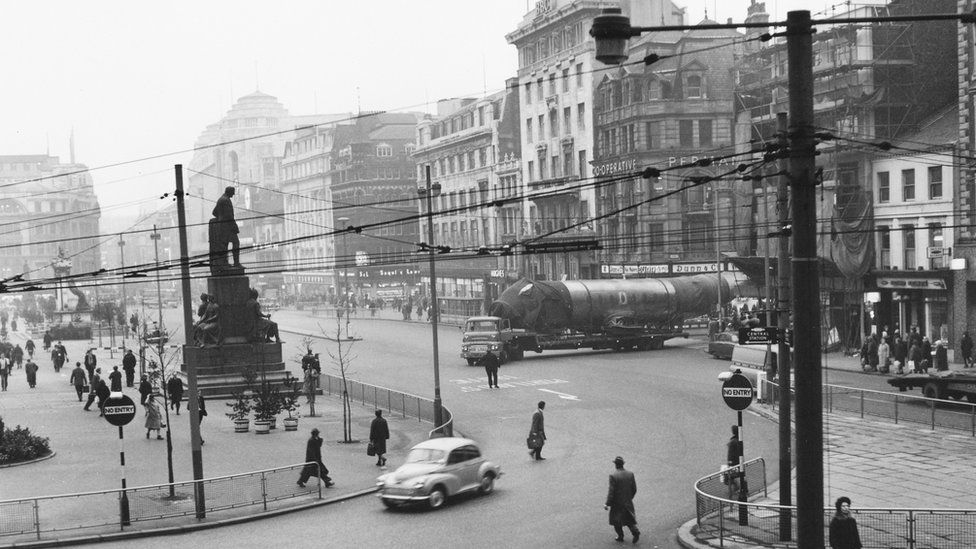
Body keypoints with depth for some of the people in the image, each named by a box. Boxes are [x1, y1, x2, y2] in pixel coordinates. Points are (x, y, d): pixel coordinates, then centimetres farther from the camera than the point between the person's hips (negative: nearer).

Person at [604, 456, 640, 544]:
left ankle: (620, 536, 23)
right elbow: (634, 489, 3)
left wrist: (607, 504, -13)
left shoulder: (613, 476, -19)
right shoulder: (630, 474, -4)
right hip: (628, 502, 4)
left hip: (617, 503, -4)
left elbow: (611, 491, -19)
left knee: (616, 520, 16)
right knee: (629, 519, 16)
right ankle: (635, 531, -5)